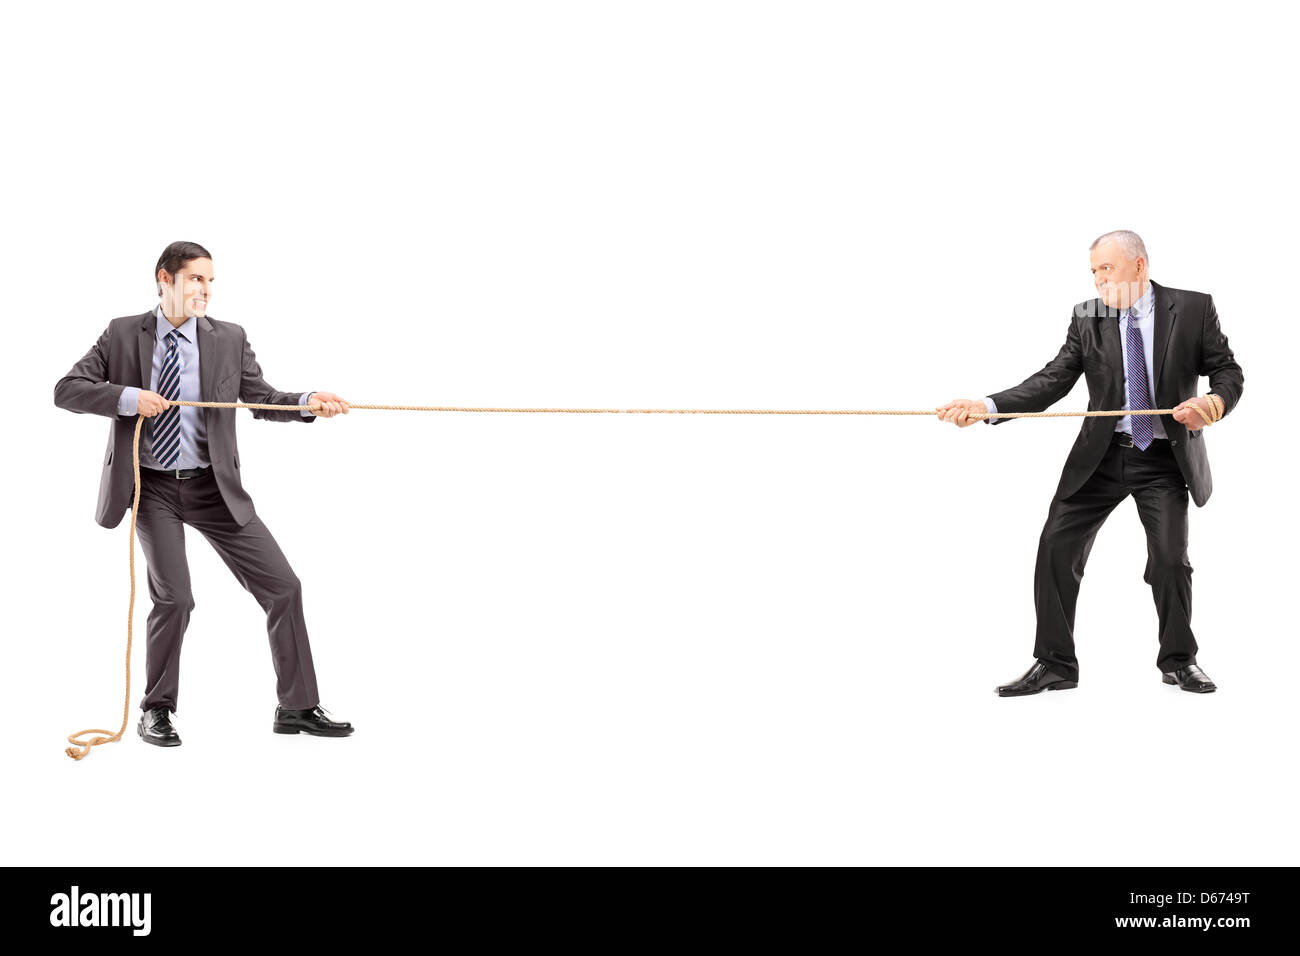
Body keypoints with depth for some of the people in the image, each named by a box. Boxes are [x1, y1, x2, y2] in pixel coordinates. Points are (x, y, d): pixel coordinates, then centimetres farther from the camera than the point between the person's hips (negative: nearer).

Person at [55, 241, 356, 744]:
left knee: (283, 586, -3)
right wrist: (127, 397, -20)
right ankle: (156, 711, 10)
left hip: (214, 488, 2)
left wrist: (309, 402, -22)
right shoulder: (123, 334, 0)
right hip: (152, 488, -2)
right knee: (174, 598, -14)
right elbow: (67, 389, -3)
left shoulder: (229, 338, 2)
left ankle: (297, 707, 11)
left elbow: (262, 398, -1)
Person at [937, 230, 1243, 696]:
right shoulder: (1087, 318, 1)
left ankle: (1179, 661, 19)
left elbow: (1227, 370, 0)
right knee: (1056, 547, -5)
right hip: (1101, 457, 2)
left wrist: (1214, 403, -23)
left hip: (1166, 459, -2)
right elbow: (1052, 381, -6)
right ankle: (1055, 664, 7)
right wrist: (988, 406, -21)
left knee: (1170, 558, -7)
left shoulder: (1193, 308, -3)